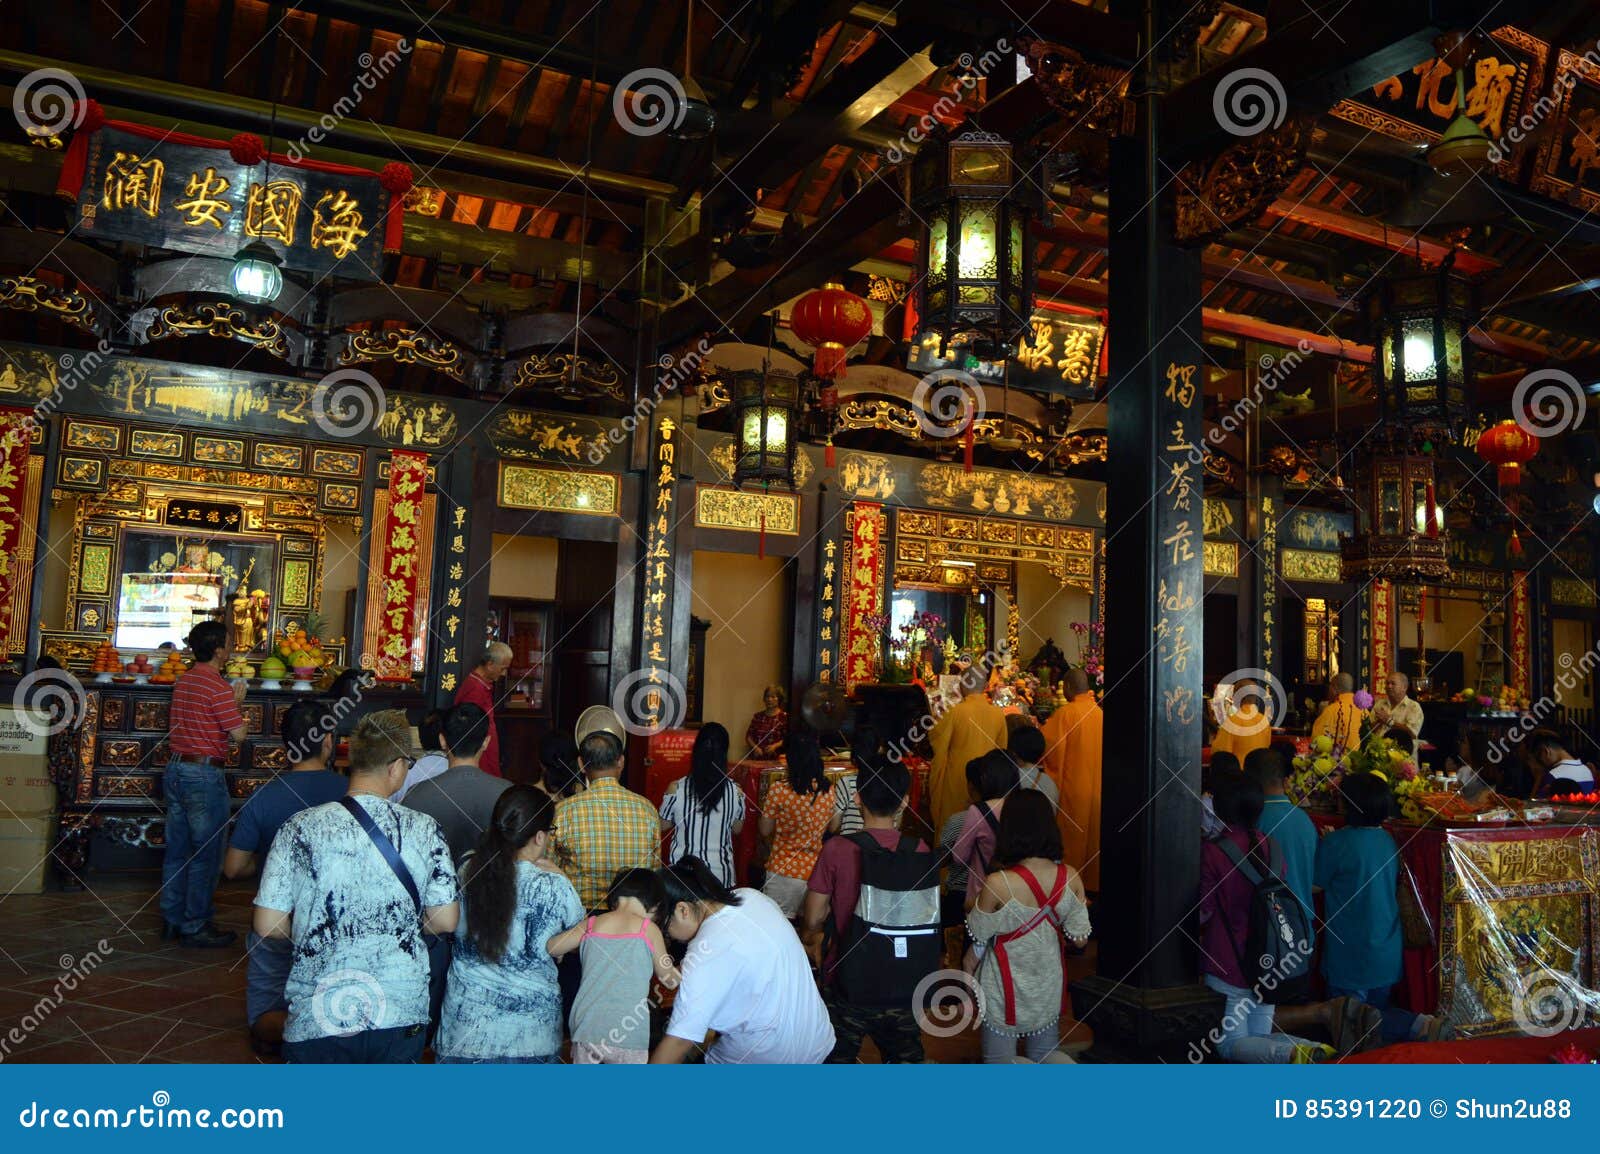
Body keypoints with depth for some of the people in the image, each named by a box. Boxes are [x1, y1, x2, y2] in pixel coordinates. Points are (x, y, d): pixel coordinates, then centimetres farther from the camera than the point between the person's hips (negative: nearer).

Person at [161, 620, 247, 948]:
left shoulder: (183, 682, 10)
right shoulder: (218, 687, -16)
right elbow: (239, 733, -15)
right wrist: (237, 703, 0)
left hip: (175, 770, 9)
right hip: (205, 775, -9)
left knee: (177, 849, 14)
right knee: (206, 853, 0)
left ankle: (172, 920, 22)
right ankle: (195, 927, 5)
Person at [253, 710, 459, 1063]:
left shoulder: (301, 828, -9)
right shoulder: (424, 829, -6)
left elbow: (267, 924, -7)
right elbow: (446, 920, -3)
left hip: (318, 1018, -1)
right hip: (403, 1017, 1)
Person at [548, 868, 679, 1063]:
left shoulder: (591, 924, 6)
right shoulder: (648, 929, 0)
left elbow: (550, 948, 18)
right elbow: (669, 980, 11)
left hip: (587, 1027, 3)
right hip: (628, 1035, -3)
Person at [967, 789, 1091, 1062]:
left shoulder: (997, 884, -26)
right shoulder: (1070, 877, -12)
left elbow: (978, 934, -10)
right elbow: (1079, 937, -3)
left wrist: (978, 903, 6)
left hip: (1006, 991, -4)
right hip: (1049, 987, 4)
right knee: (1046, 1060, 21)